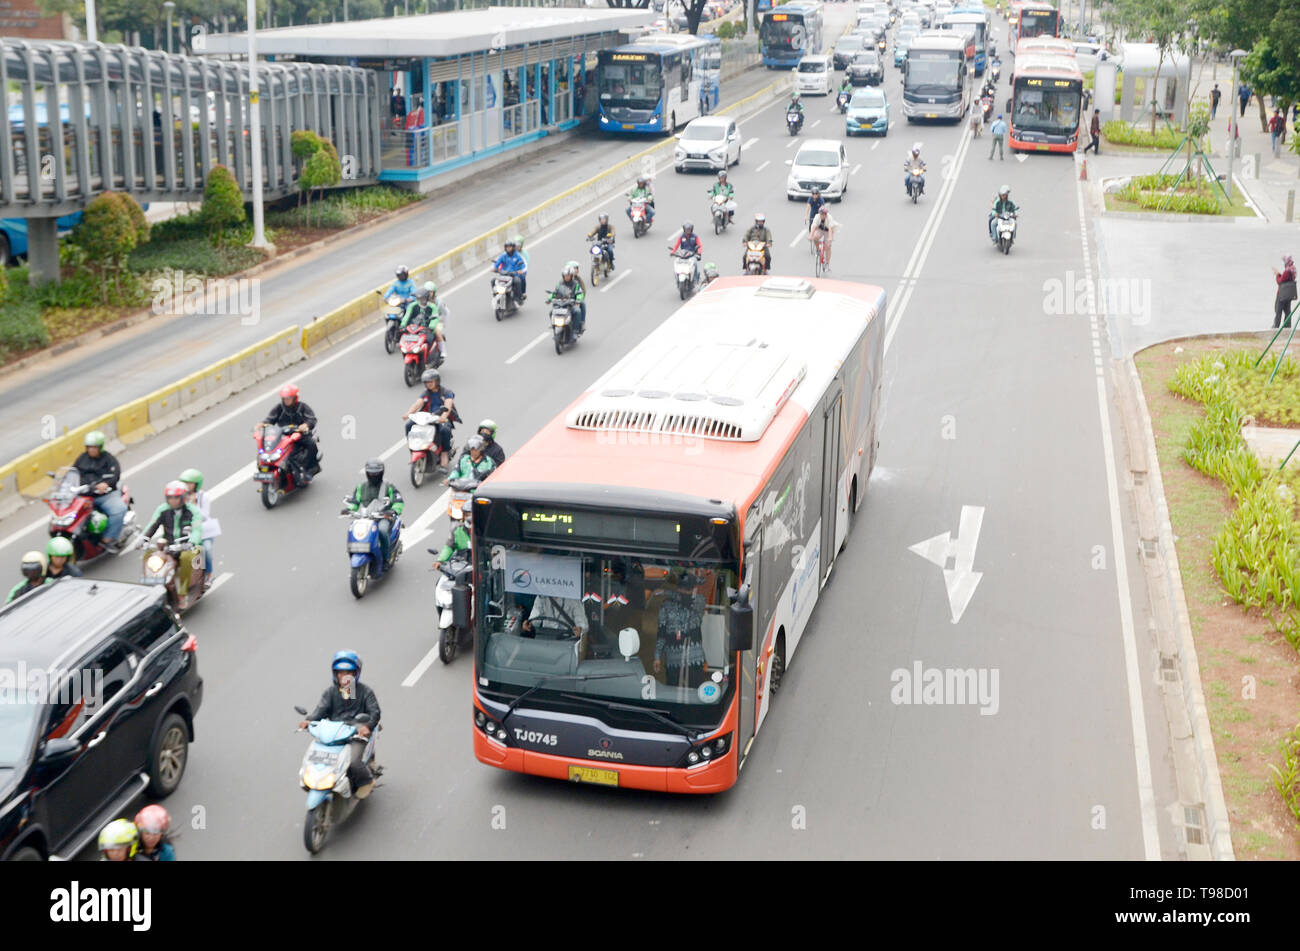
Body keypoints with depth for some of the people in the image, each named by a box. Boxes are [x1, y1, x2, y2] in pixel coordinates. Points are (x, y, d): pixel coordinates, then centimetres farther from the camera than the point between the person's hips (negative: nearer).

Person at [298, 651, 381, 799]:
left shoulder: (365, 691, 5)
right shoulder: (330, 692, 13)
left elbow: (374, 711, -5)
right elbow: (322, 709, 1)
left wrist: (368, 726, -27)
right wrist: (309, 720, -20)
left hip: (357, 734, -3)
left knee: (353, 762, -27)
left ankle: (367, 781, 4)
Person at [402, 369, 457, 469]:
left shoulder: (446, 392, -1)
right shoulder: (425, 394, 12)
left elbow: (448, 405, -20)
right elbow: (417, 404, -5)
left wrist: (443, 416, -42)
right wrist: (408, 413, -27)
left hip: (443, 419, -5)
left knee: (445, 429, -40)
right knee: (409, 425, -17)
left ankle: (445, 452, -22)